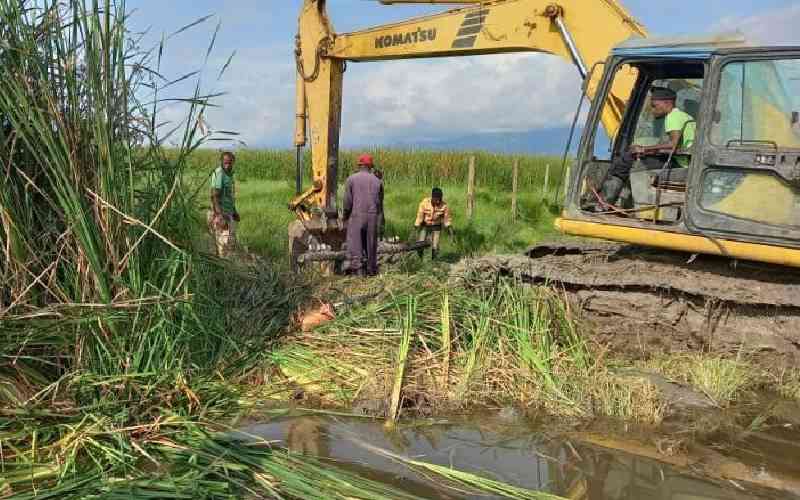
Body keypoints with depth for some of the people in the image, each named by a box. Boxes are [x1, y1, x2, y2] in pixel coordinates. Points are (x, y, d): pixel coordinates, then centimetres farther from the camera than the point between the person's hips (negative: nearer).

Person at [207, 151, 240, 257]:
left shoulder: (229, 174, 12)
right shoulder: (219, 173, -16)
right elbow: (214, 196, -23)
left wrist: (234, 211, 26)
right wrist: (220, 216, -29)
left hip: (227, 214, 10)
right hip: (221, 215, -10)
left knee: (231, 244, 14)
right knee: (226, 245, -9)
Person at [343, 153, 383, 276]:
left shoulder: (351, 179, 0)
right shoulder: (377, 181, 7)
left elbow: (348, 201, -2)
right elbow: (380, 202, 9)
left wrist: (345, 216, 10)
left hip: (356, 216, -3)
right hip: (372, 216, 3)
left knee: (355, 244, -2)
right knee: (371, 244, 11)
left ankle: (357, 268, -13)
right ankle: (371, 269, 17)